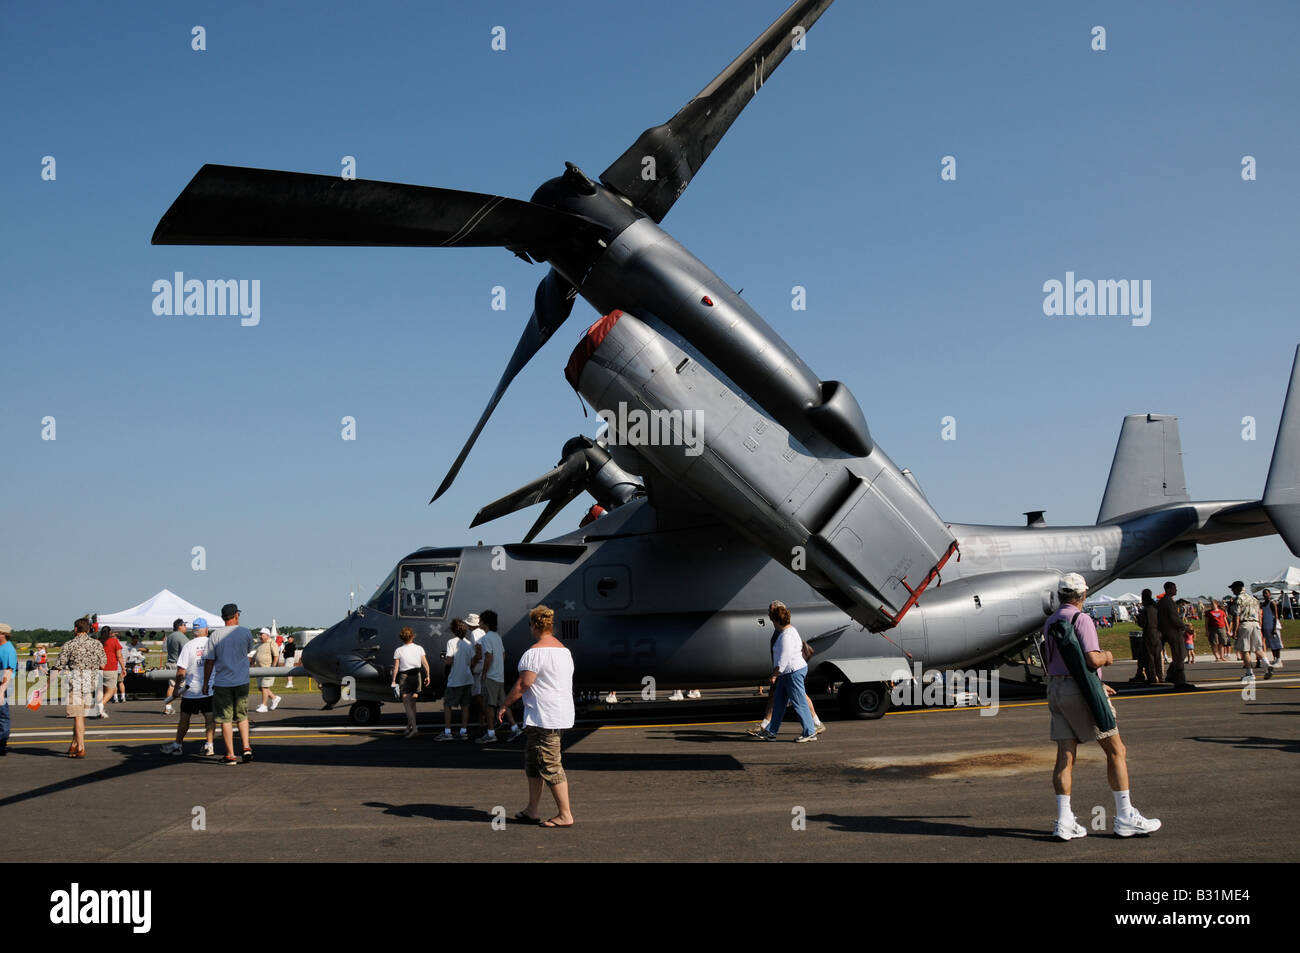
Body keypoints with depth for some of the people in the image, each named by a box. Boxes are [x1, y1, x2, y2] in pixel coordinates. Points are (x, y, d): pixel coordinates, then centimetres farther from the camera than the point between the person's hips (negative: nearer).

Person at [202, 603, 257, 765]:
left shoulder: (215, 635, -6)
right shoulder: (245, 633, -2)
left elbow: (209, 661, -4)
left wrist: (205, 683, 6)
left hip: (222, 683, -2)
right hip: (242, 682, 2)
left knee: (226, 720, 3)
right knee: (242, 716, 16)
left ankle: (230, 755, 4)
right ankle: (246, 748, 4)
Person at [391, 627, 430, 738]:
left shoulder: (398, 651, -5)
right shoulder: (419, 648, 1)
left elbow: (395, 668, -5)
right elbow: (425, 664, 1)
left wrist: (393, 681, 2)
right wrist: (427, 676, 11)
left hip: (404, 677, -3)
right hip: (417, 676, 3)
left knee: (407, 704, -5)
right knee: (412, 703, 16)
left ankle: (413, 727, -20)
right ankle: (409, 726, 23)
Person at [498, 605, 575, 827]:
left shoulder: (535, 653, -15)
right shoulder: (564, 650, 13)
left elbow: (523, 684, -16)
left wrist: (505, 705, -4)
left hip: (542, 716, -10)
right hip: (562, 714, 10)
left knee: (550, 765, -5)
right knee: (533, 762, 18)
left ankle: (565, 815, -3)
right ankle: (532, 811, 23)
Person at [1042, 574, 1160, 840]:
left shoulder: (1049, 622, 15)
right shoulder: (1081, 619, -11)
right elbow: (1092, 659, -20)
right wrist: (1107, 657, 4)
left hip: (1055, 688, 8)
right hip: (1080, 691, -8)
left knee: (1065, 757, 4)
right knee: (1116, 751, 3)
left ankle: (1064, 822, 1)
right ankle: (1125, 818, 6)